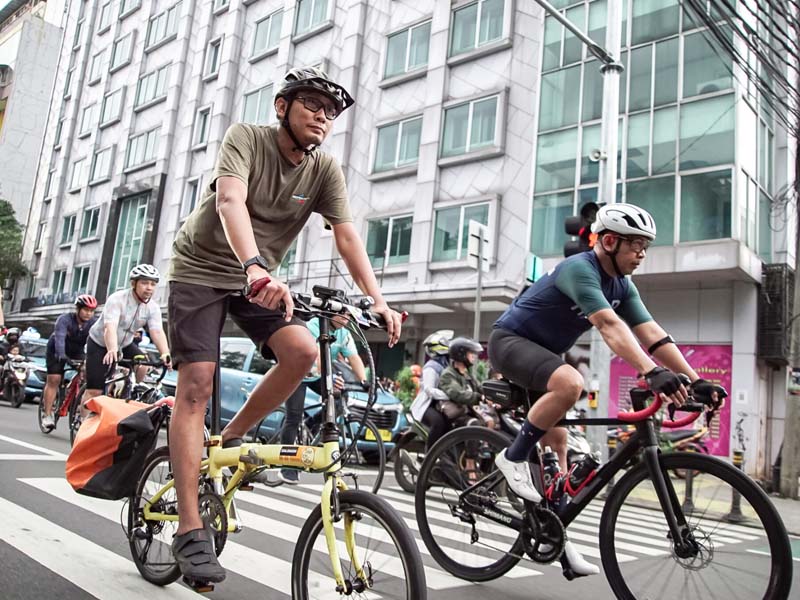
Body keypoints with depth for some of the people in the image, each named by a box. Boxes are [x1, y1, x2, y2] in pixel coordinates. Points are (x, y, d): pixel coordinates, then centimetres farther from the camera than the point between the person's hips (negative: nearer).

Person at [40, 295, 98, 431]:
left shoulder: (94, 322, -21)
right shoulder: (65, 319, -29)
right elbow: (60, 337, -43)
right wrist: (61, 355, -59)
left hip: (77, 351, 3)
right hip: (56, 350, -3)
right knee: (54, 379, -11)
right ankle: (47, 415, -4)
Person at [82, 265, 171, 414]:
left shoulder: (153, 307, -15)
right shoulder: (117, 299, -28)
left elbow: (157, 332, -28)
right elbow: (110, 328, -42)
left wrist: (165, 354, -47)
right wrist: (112, 350, -61)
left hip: (125, 343, 4)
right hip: (100, 343, -4)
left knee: (143, 365, -22)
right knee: (94, 390, -10)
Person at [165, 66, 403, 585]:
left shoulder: (325, 169, -5)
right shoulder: (245, 138, -16)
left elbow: (348, 236, -15)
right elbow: (230, 201, -35)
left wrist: (378, 302, -28)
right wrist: (256, 265, -53)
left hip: (259, 279, 4)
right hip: (201, 269, -4)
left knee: (303, 351, -22)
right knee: (197, 385, -13)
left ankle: (231, 440, 2)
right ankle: (190, 530, -8)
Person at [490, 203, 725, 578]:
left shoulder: (622, 286, 1)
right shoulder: (579, 268, -25)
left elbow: (653, 334, -7)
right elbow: (610, 326, -40)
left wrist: (695, 379, -17)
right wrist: (652, 373, -50)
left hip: (542, 351, 9)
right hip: (511, 341, -9)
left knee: (556, 441, 6)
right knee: (570, 383, -35)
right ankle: (514, 458, -17)